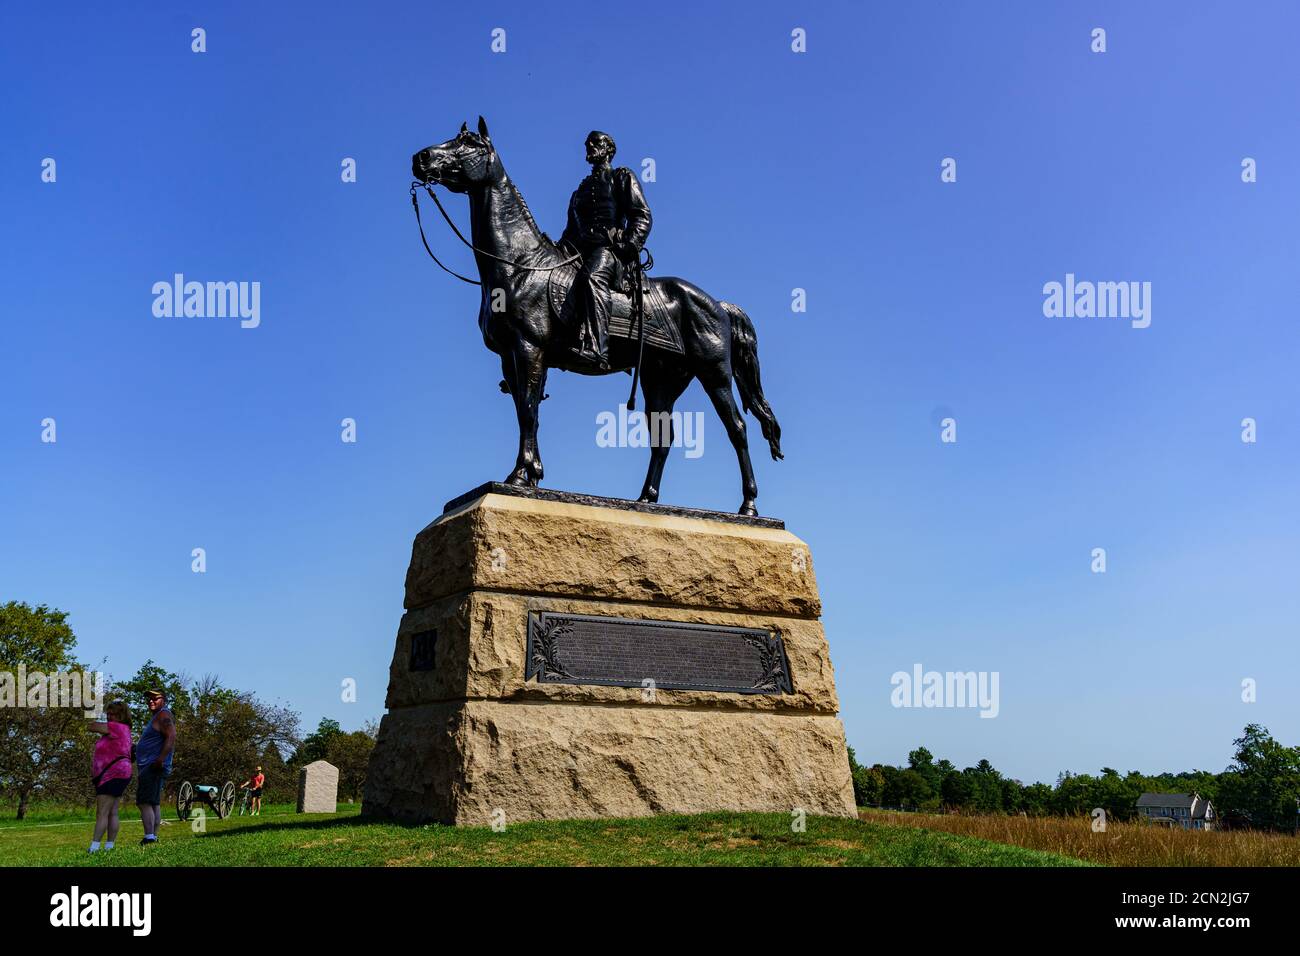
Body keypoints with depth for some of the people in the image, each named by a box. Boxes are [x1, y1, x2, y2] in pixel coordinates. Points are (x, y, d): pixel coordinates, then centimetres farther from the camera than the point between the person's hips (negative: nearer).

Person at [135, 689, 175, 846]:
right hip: (149, 767, 11)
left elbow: (171, 738, -23)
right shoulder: (157, 717, 23)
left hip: (153, 767, -11)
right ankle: (153, 837, 15)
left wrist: (160, 760, -31)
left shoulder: (164, 715, -10)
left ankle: (149, 838, -20)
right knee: (154, 804, 12)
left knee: (145, 803, -16)